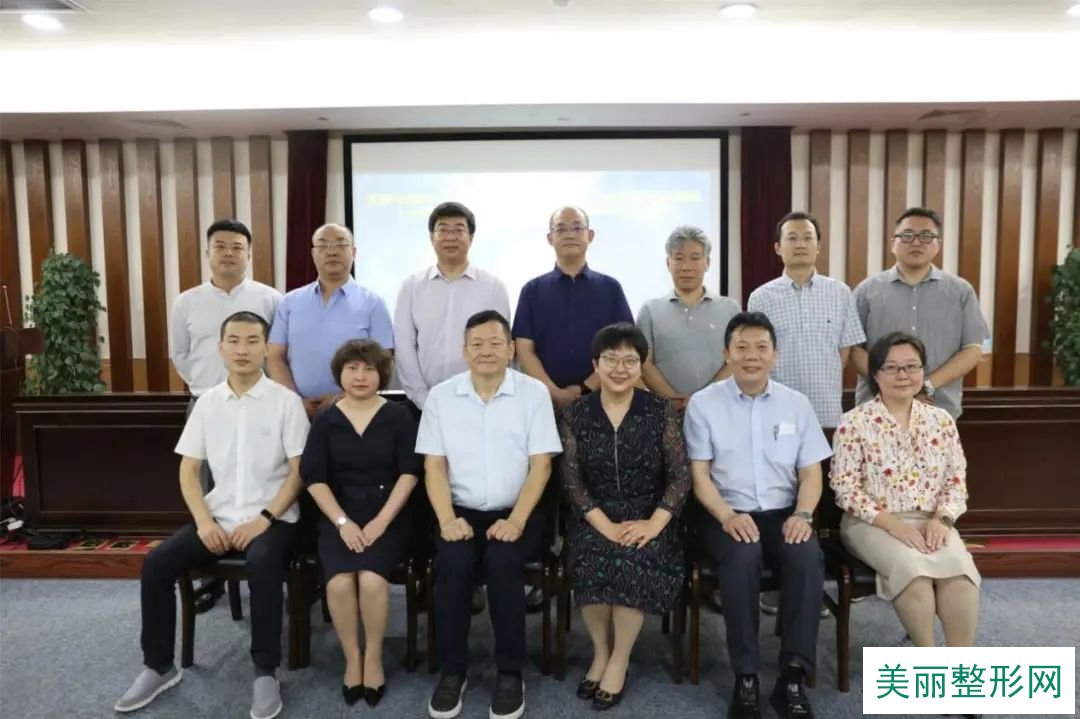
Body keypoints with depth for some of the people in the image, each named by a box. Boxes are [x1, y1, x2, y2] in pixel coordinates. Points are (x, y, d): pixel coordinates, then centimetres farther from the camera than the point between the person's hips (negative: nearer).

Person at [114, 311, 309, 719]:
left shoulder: (285, 401, -5)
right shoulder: (207, 403, 7)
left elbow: (299, 470, -7)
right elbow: (188, 470, 8)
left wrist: (264, 519, -17)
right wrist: (205, 522, -7)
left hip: (272, 517, -4)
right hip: (219, 516, 5)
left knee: (262, 563, -34)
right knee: (156, 564, -13)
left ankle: (265, 672, -19)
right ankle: (159, 667, 7)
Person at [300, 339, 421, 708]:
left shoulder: (398, 416, 2)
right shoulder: (325, 420, 6)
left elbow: (409, 473, -3)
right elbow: (314, 478, 0)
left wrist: (381, 521, -13)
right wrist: (343, 522, -12)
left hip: (387, 515, -1)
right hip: (339, 516, 1)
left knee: (372, 578, -26)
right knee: (339, 581, -24)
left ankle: (374, 657, -1)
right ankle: (352, 657, 0)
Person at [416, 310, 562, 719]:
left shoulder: (533, 393, 0)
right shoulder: (441, 396, 5)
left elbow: (540, 465, -4)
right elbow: (434, 465, 2)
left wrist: (516, 520, -17)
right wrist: (447, 518, -14)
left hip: (516, 513, -1)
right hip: (462, 512, 1)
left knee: (502, 560, -29)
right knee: (453, 560, -28)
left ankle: (511, 673, -10)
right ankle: (452, 671, -8)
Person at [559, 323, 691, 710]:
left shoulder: (661, 410, -1)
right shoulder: (575, 413, 1)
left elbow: (680, 477, -4)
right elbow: (572, 480, -3)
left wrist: (654, 524, -17)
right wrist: (606, 526, -15)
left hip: (648, 517, -1)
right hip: (595, 518, 1)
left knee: (634, 561, -29)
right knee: (589, 561, -27)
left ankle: (620, 659, -5)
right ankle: (601, 651, -1)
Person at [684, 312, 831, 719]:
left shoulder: (796, 404, 10)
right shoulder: (704, 404, 3)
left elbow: (811, 472, 9)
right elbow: (699, 474, -1)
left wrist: (803, 514, -10)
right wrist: (727, 515, -18)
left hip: (783, 513, 2)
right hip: (729, 514, -2)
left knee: (808, 557, -30)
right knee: (742, 556, -34)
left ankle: (793, 678, -20)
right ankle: (745, 678, -22)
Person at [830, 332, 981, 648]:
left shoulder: (941, 420, 10)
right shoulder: (854, 423, -4)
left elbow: (956, 480, 9)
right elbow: (846, 489, -8)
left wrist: (941, 519, -9)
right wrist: (892, 524, -18)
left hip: (931, 522, 4)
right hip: (873, 524, -3)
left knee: (959, 568, -27)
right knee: (912, 567, -32)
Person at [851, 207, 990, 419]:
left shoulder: (960, 291, 7)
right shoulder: (867, 290, 4)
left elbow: (973, 349, 2)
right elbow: (854, 347, 0)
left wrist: (928, 385, -11)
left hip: (939, 411, 1)